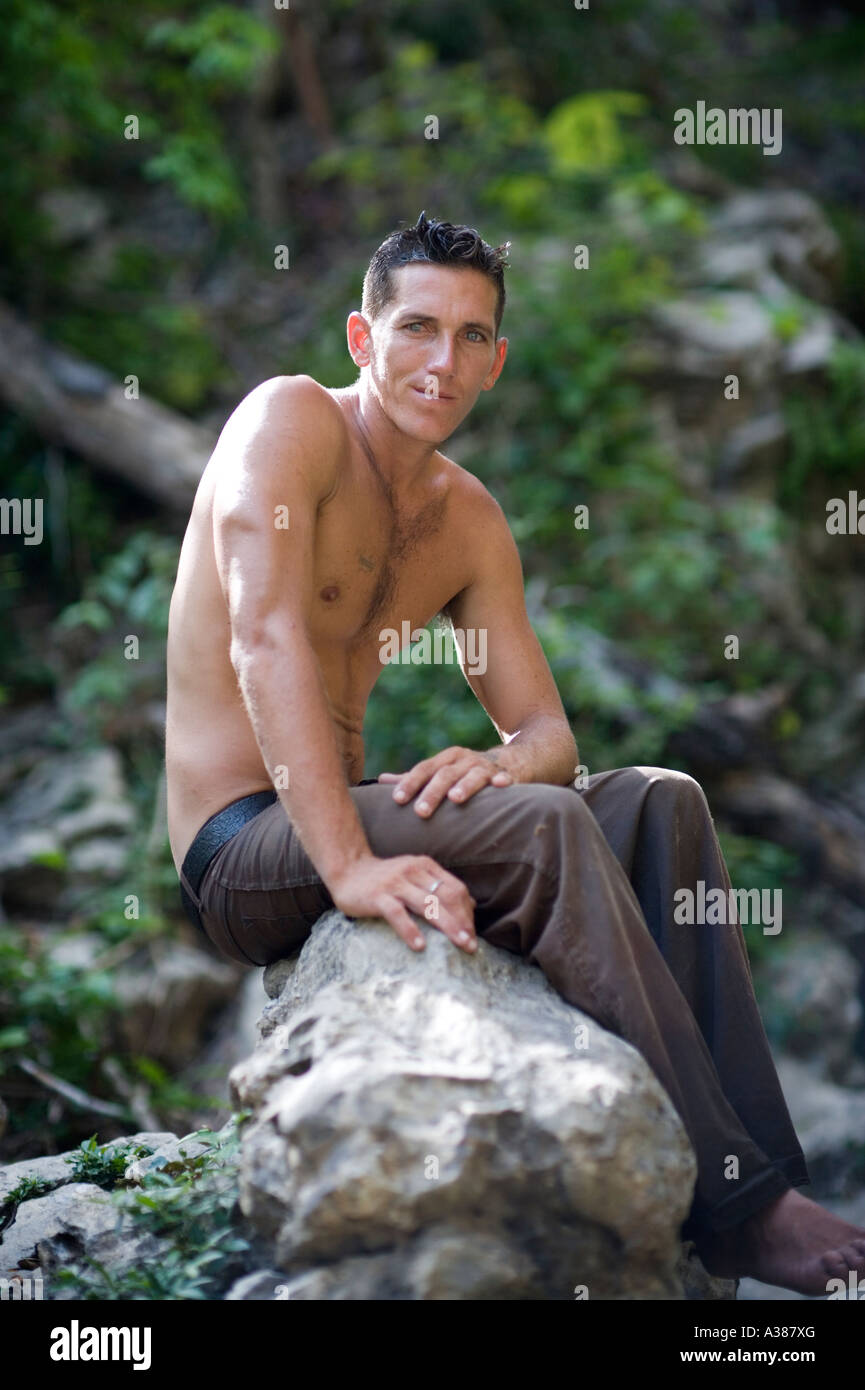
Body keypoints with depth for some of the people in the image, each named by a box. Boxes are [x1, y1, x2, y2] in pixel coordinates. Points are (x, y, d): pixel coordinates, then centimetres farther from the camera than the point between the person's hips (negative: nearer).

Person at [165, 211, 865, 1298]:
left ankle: (754, 1158, -17)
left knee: (662, 804, -6)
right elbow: (266, 640, -24)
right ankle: (732, 1204, -27)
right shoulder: (294, 419, -10)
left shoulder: (469, 520, 12)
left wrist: (501, 762, -18)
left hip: (343, 822, 8)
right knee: (544, 829, -29)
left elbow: (549, 734, 9)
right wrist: (351, 865, -34)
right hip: (242, 847, -8)